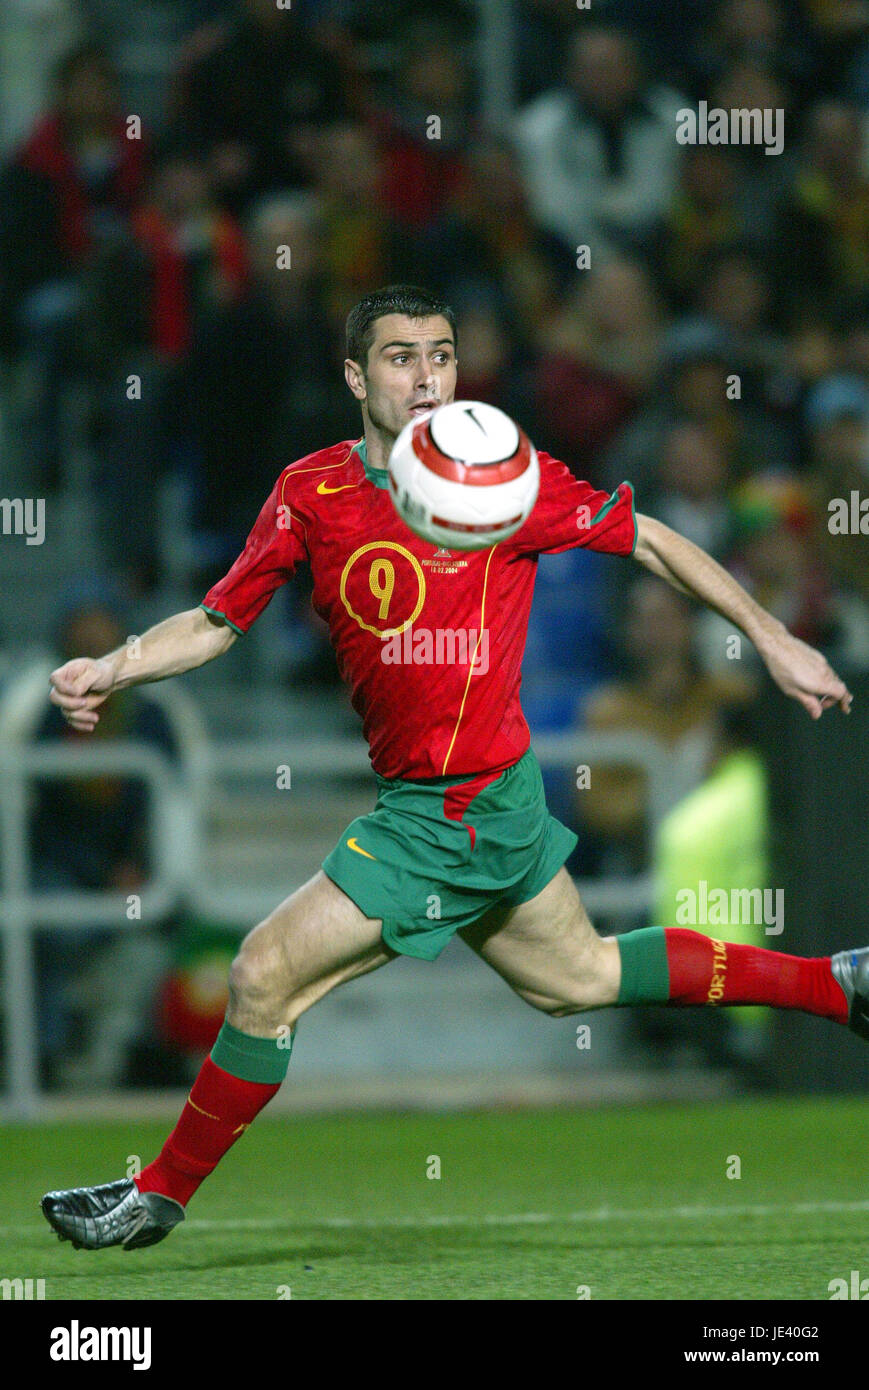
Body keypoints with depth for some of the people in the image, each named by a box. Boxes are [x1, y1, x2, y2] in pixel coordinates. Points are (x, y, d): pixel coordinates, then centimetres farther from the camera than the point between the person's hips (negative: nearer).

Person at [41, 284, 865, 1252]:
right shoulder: (310, 493, 0)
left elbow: (648, 542, 0)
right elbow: (217, 621, 7)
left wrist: (774, 641, 3)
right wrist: (111, 670, -10)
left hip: (467, 813, -6)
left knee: (266, 976, -8)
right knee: (576, 978, 24)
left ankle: (161, 1193, 9)